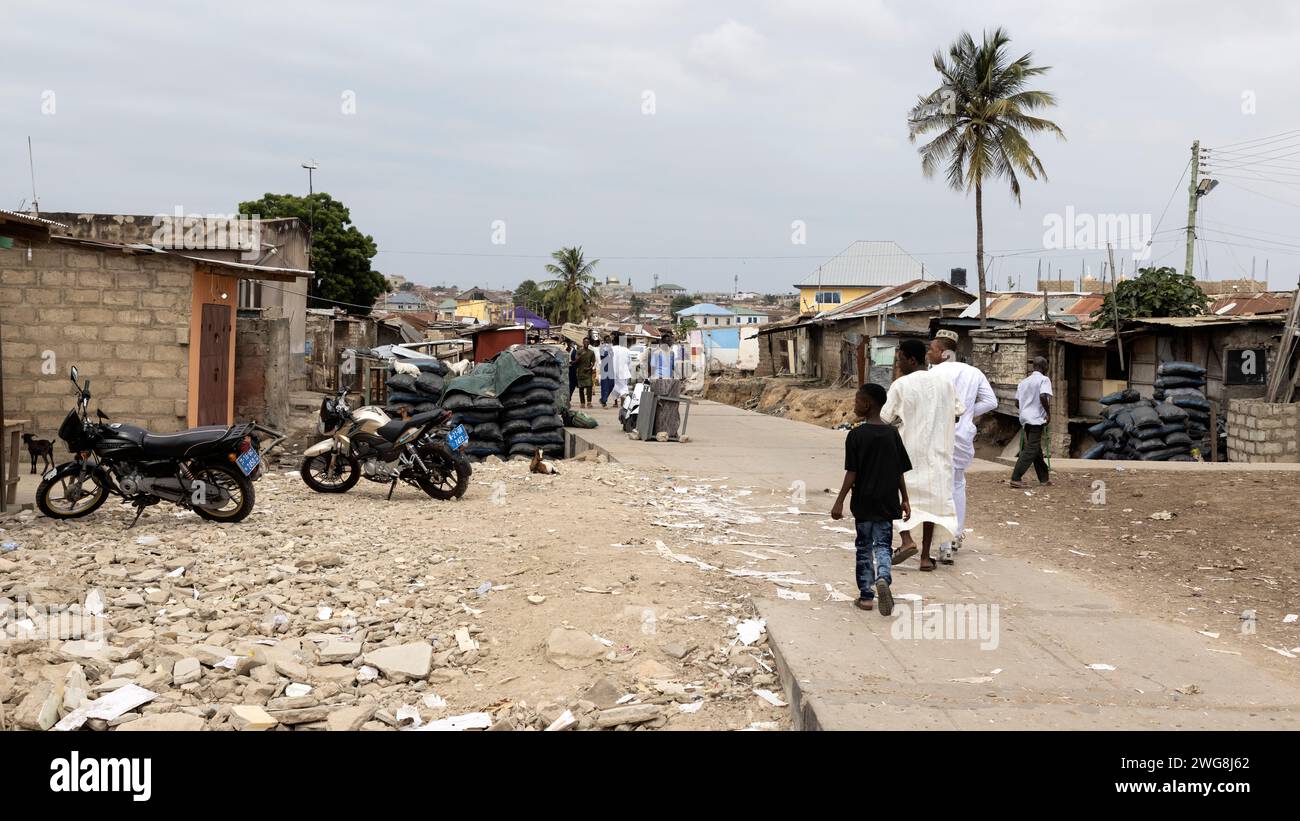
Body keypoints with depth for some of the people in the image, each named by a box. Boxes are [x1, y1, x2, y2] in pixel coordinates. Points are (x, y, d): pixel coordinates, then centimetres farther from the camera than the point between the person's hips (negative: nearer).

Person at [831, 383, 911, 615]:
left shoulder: (856, 435, -11)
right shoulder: (892, 433, 1)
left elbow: (851, 473, -13)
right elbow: (900, 471, 4)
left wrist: (840, 501, -8)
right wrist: (905, 499, 12)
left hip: (864, 502, -2)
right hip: (887, 502, 2)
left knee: (864, 546, 11)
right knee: (882, 545, 9)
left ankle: (866, 595, 15)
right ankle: (883, 577, -19)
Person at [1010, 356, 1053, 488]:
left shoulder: (1023, 381, 15)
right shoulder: (1044, 380, -6)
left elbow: (1017, 401, 14)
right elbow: (1043, 396, -23)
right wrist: (1049, 413, -13)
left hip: (1025, 418, 8)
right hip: (1037, 419, -8)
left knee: (1037, 450, 15)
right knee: (1031, 450, -8)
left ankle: (1044, 478, 23)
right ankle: (1015, 479, -15)